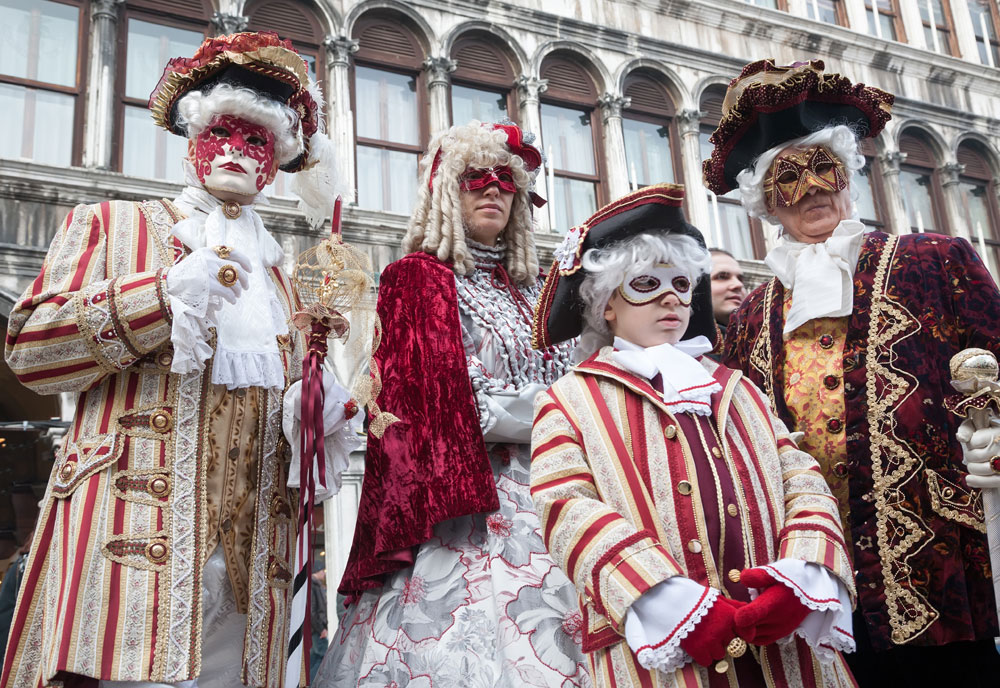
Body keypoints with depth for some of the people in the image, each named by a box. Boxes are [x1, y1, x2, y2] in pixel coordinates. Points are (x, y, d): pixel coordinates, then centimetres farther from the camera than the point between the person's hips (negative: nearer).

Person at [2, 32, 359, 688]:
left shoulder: (281, 269, 25)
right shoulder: (110, 223, 13)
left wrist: (321, 408, 6)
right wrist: (166, 292, -10)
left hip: (252, 529, 4)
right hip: (136, 521, -4)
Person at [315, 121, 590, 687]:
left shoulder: (530, 286, 20)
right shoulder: (418, 278, 0)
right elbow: (449, 407, -11)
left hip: (545, 497, 6)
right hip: (471, 505, -6)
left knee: (553, 643, 2)